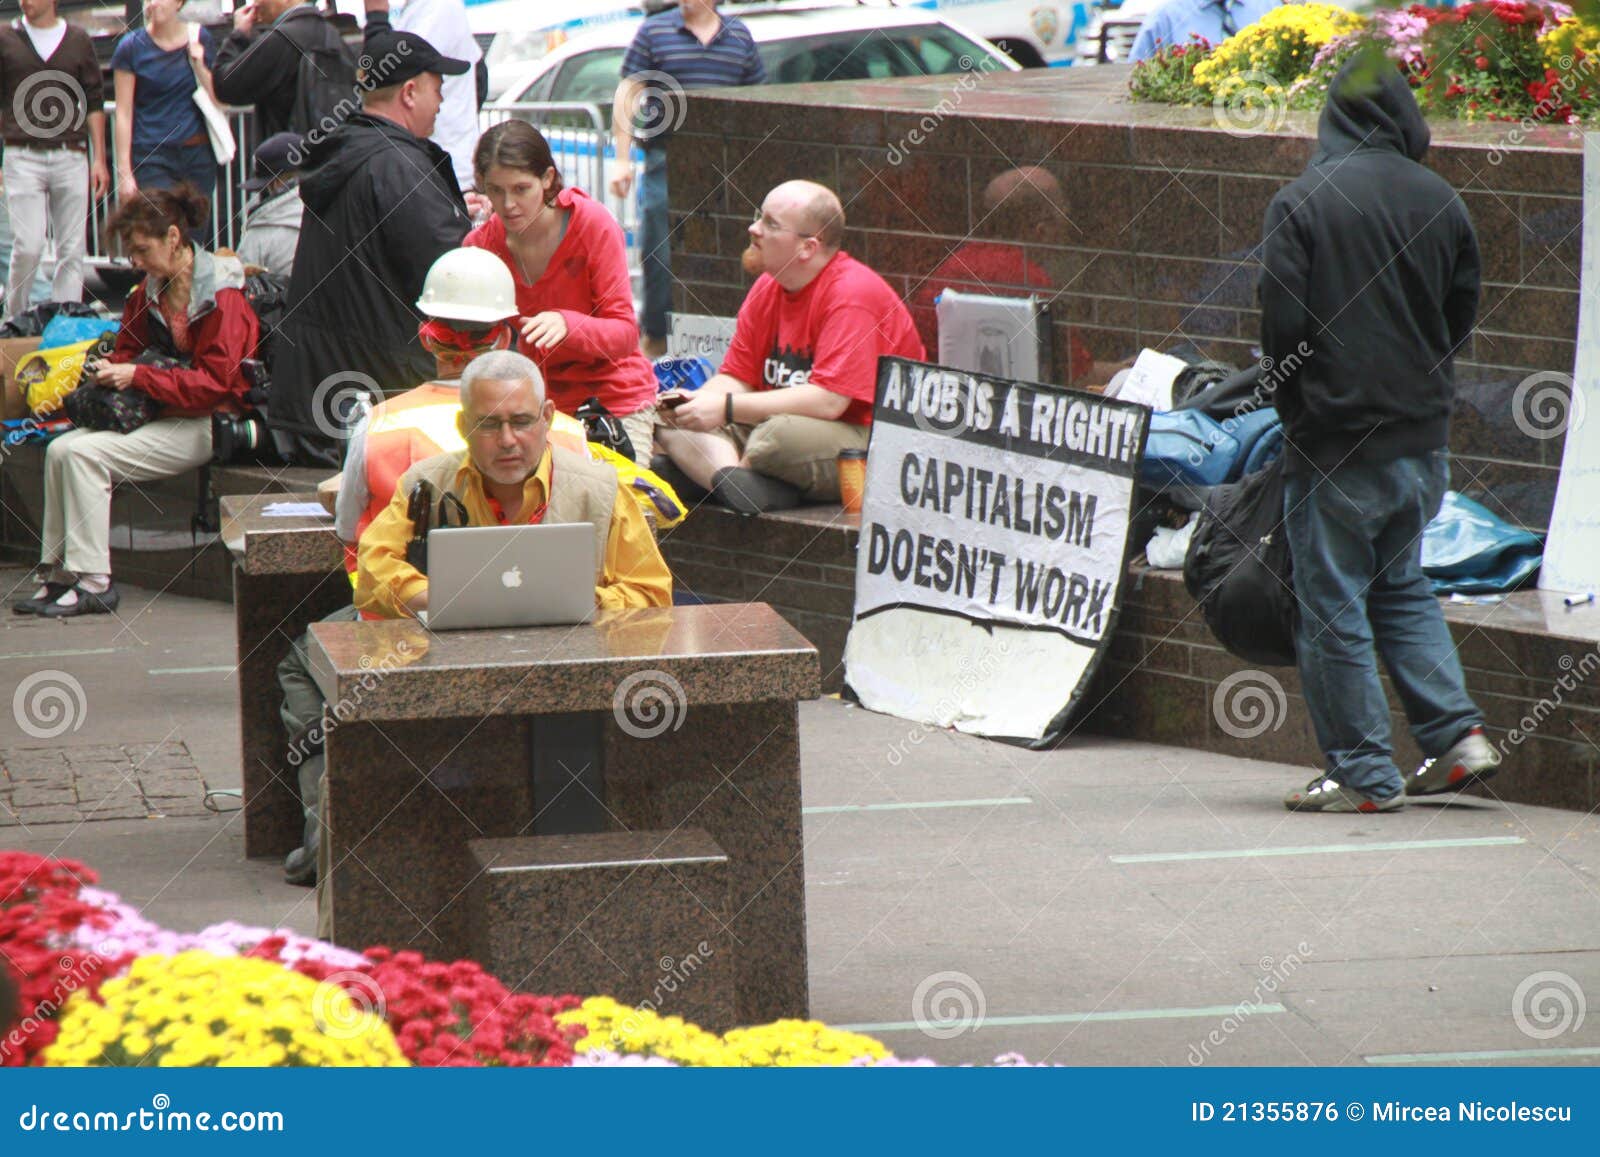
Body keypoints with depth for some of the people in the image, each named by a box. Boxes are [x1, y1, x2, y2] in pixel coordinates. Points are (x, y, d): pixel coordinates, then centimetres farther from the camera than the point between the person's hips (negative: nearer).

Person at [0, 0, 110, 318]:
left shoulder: (78, 40, 8)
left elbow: (94, 103, 10)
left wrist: (99, 159, 4)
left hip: (71, 157, 2)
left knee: (72, 250, -1)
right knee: (28, 245, -11)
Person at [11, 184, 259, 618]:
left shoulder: (223, 297, -13)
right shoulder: (148, 292, 12)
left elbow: (214, 382, -19)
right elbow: (129, 352, 21)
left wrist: (138, 376, -23)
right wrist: (109, 373, -4)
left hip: (202, 424, -8)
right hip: (158, 414, 8)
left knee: (85, 454, -24)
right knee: (60, 449, -13)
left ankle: (94, 583, -22)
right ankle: (58, 572, -12)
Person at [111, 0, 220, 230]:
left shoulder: (201, 40, 6)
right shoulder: (131, 48, -2)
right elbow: (123, 114, -3)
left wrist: (198, 63, -7)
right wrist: (124, 172, -7)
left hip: (198, 153, 3)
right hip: (152, 157, -3)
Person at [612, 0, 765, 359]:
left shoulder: (739, 36, 9)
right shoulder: (655, 31, 2)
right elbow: (626, 96, 2)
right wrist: (623, 160, -4)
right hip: (666, 162, -2)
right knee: (661, 252, -2)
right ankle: (655, 336, 9)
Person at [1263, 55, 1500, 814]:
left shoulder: (1300, 203, -12)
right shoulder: (1440, 201, 2)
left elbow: (1282, 325, -13)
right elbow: (1463, 317, 9)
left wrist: (1298, 402, 4)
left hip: (1335, 439, -5)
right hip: (1423, 435, 5)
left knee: (1333, 607, 3)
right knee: (1403, 588, 22)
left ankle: (1364, 773, 5)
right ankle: (1457, 736, 13)